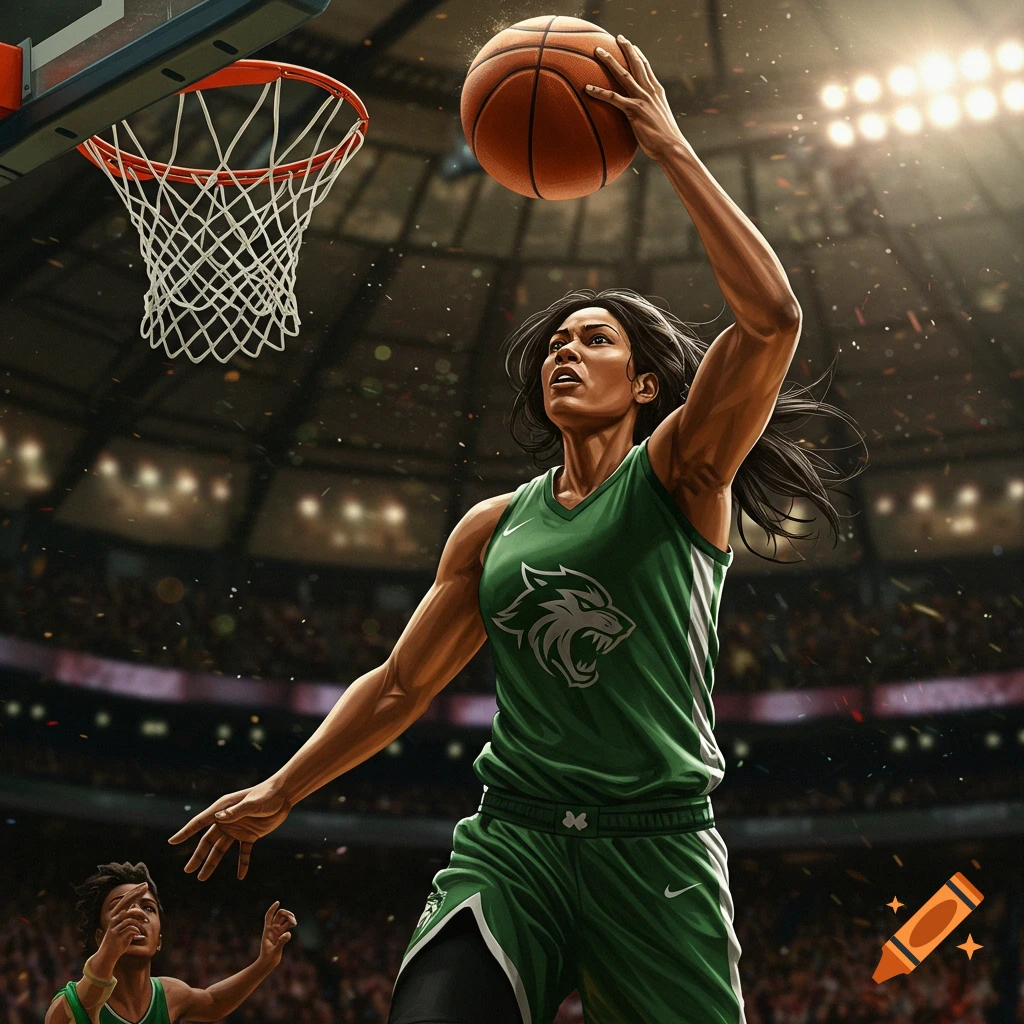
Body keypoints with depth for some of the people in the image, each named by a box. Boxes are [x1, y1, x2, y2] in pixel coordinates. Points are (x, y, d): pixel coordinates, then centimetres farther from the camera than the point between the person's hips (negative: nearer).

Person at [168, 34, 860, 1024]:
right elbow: (401, 684, 22)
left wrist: (672, 151, -10)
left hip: (657, 842, -2)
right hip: (510, 837, 2)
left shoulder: (678, 475, 3)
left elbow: (771, 316, -14)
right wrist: (279, 793, 18)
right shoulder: (494, 525, 16)